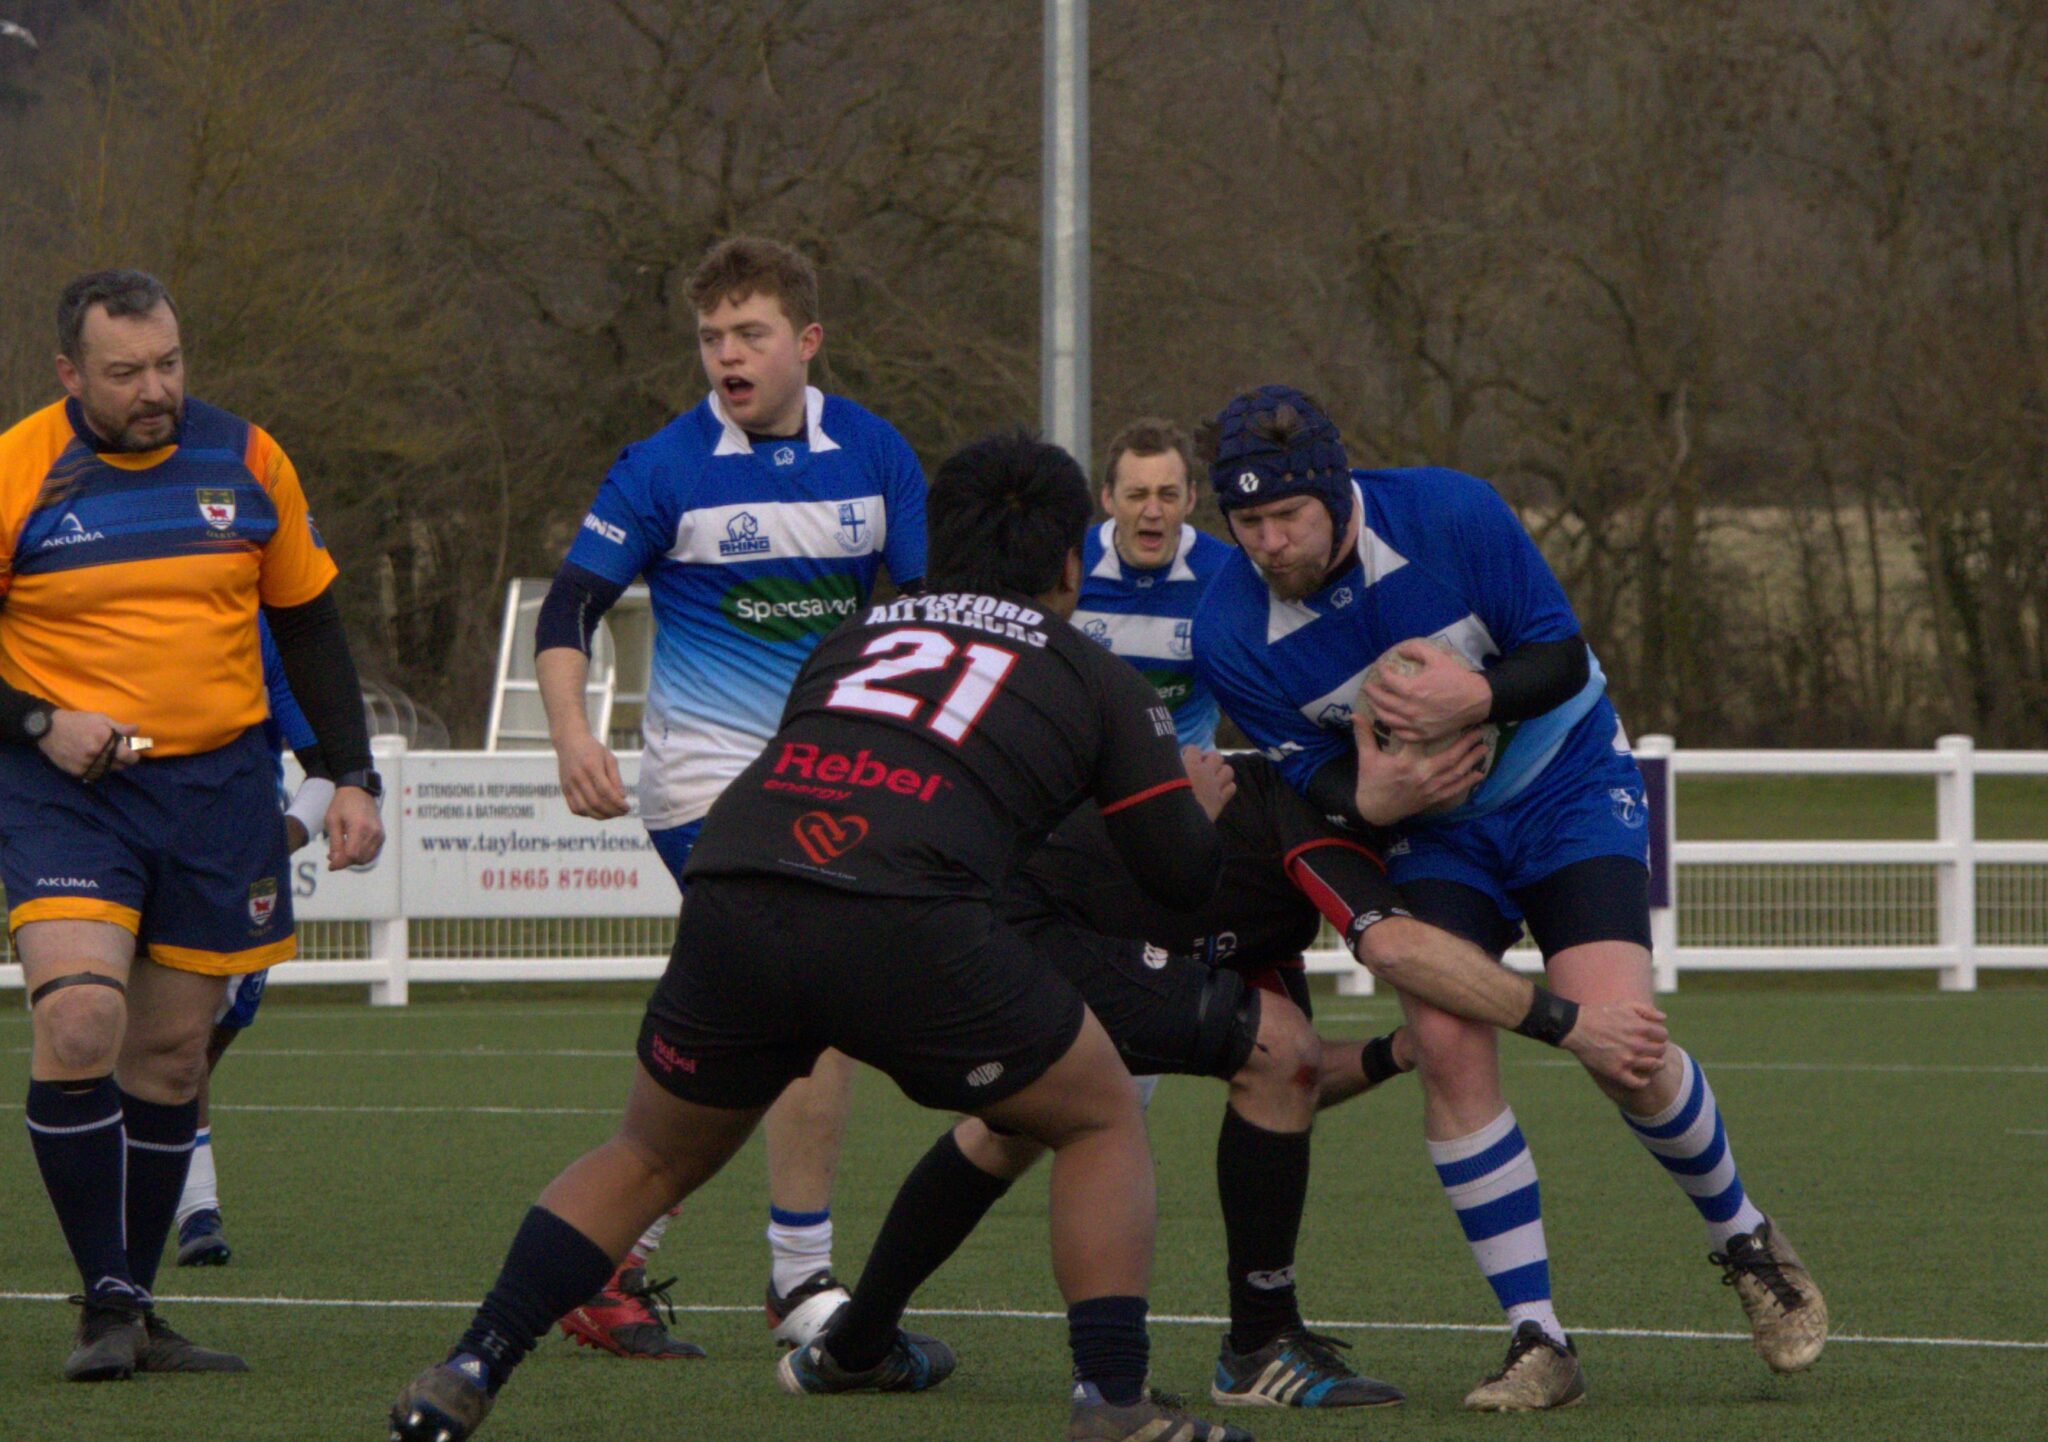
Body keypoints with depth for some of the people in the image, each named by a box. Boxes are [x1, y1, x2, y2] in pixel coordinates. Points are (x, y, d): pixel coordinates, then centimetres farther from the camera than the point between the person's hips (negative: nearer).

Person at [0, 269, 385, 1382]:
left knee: (169, 1052, 6)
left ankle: (134, 1311, 16)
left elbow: (309, 624, 14)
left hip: (218, 787, 3)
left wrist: (352, 777, 9)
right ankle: (105, 1304, -13)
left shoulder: (247, 462, 3)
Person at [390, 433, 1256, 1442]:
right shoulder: (1093, 678, 21)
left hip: (728, 899, 4)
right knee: (1102, 1121, 20)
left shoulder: (855, 636, 30)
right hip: (903, 923, -4)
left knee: (650, 1161, 27)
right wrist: (1198, 806, 45)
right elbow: (1185, 877, 22)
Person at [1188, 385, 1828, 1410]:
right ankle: (1537, 1343, -11)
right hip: (1432, 828, 2)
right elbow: (1309, 772, -7)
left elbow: (1563, 656, -16)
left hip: (1568, 785, -2)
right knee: (1446, 1044, -19)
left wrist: (1477, 695, -37)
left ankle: (1744, 1239, 11)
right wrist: (1367, 798, -31)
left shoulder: (1451, 514, -23)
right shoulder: (1231, 634, -17)